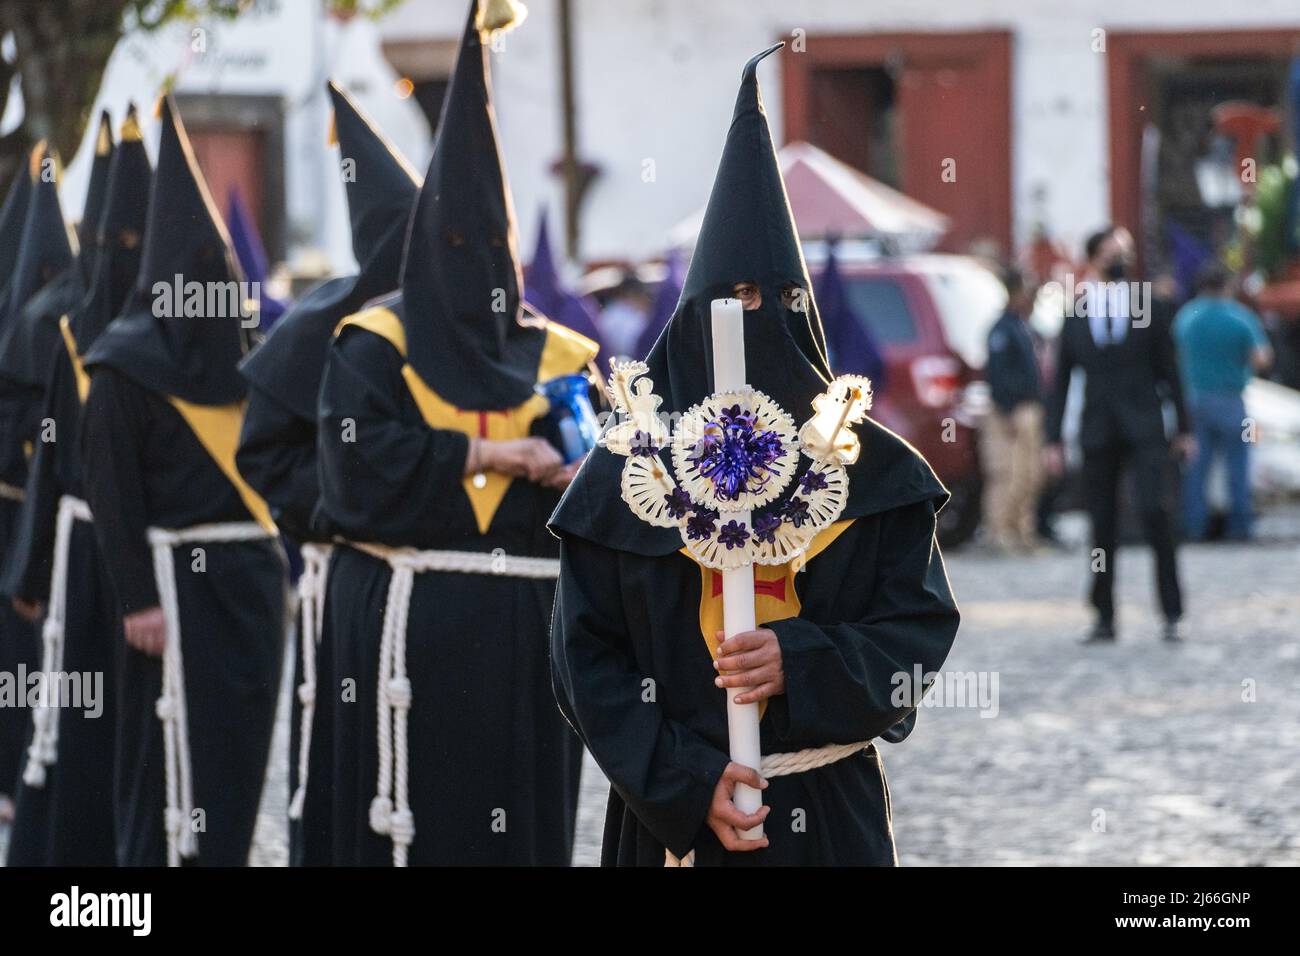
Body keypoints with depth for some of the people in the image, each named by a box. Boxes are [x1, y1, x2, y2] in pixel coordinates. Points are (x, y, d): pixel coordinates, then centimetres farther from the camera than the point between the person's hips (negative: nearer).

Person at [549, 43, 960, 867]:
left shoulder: (871, 468, 2)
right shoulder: (628, 469, 0)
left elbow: (921, 623, 0)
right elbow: (587, 653, -2)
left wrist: (800, 662, -17)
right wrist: (686, 781, -12)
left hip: (831, 811, 1)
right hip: (675, 814, -1)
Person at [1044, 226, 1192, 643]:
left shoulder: (1148, 310, 3)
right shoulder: (1075, 319, 6)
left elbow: (1169, 370, 7)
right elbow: (1060, 382, 9)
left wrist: (1182, 429, 5)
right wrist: (1053, 440, 5)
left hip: (1143, 428, -2)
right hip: (1098, 432, 2)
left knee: (1154, 510, -16)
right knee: (1102, 526, 4)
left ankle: (1172, 614, -10)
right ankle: (1104, 619, 12)